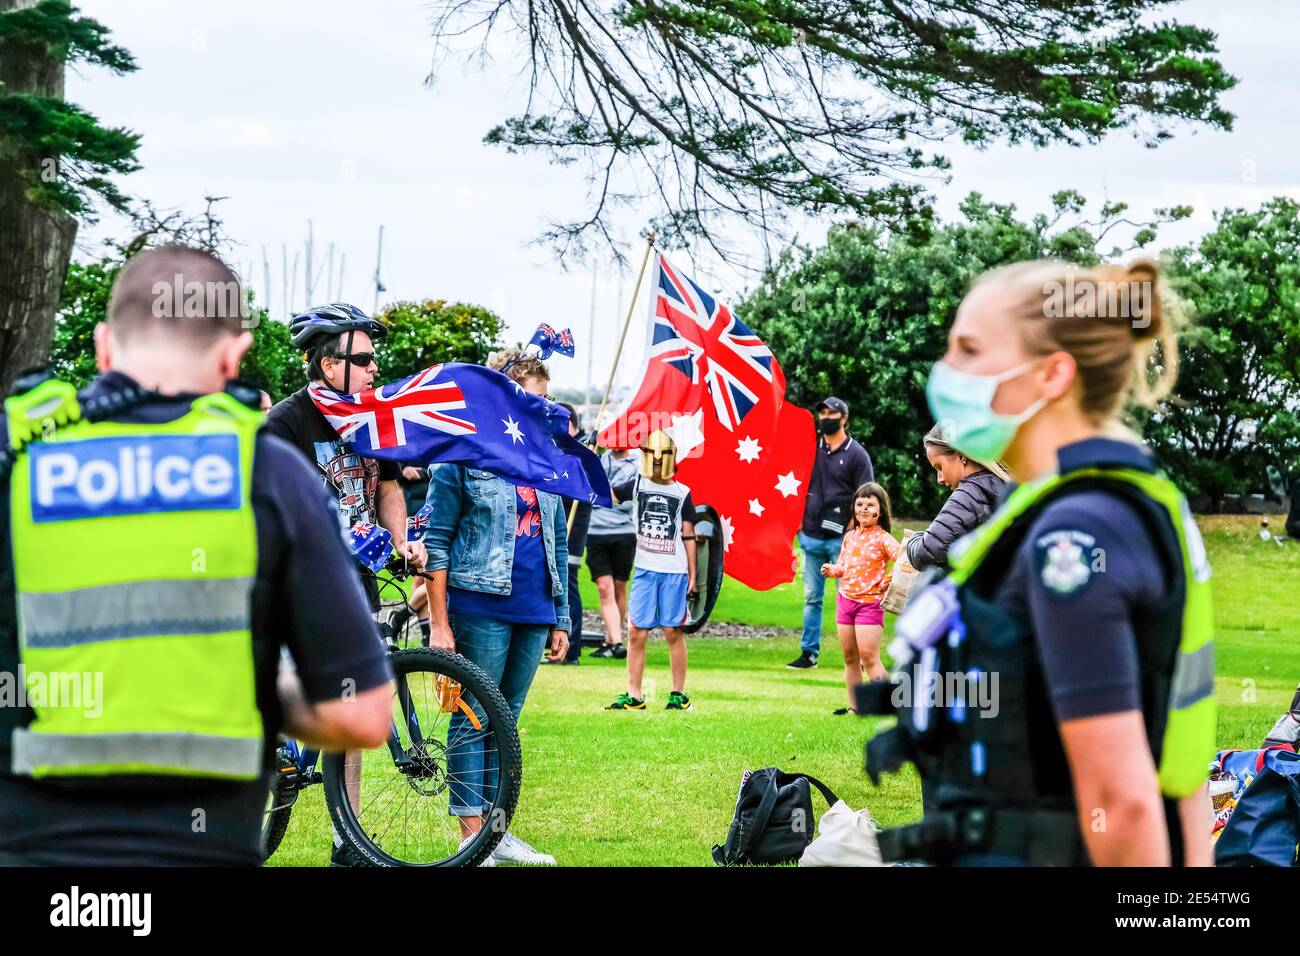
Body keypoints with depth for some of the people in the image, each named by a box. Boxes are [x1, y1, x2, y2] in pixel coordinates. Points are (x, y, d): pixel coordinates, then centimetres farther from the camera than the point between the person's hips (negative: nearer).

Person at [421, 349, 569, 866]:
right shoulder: (462, 457, -4)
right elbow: (437, 543, -5)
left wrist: (560, 620, 16)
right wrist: (439, 624, -10)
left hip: (533, 615, 6)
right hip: (481, 609, -6)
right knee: (473, 720, -2)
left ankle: (497, 832, 16)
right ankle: (472, 838, -1)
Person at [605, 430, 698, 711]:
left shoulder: (682, 493, 4)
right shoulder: (637, 486, 7)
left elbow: (688, 537, 6)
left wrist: (692, 576, 4)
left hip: (674, 572, -1)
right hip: (645, 570, 1)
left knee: (673, 631, 1)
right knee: (637, 632, -1)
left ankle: (678, 693, 10)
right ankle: (633, 695, 4)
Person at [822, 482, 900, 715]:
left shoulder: (882, 539, -10)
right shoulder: (850, 536, 10)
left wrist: (890, 581, -17)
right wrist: (832, 570, 0)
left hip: (870, 602, -7)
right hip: (845, 598, 7)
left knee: (869, 657, -12)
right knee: (850, 657, 10)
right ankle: (854, 706, 17)